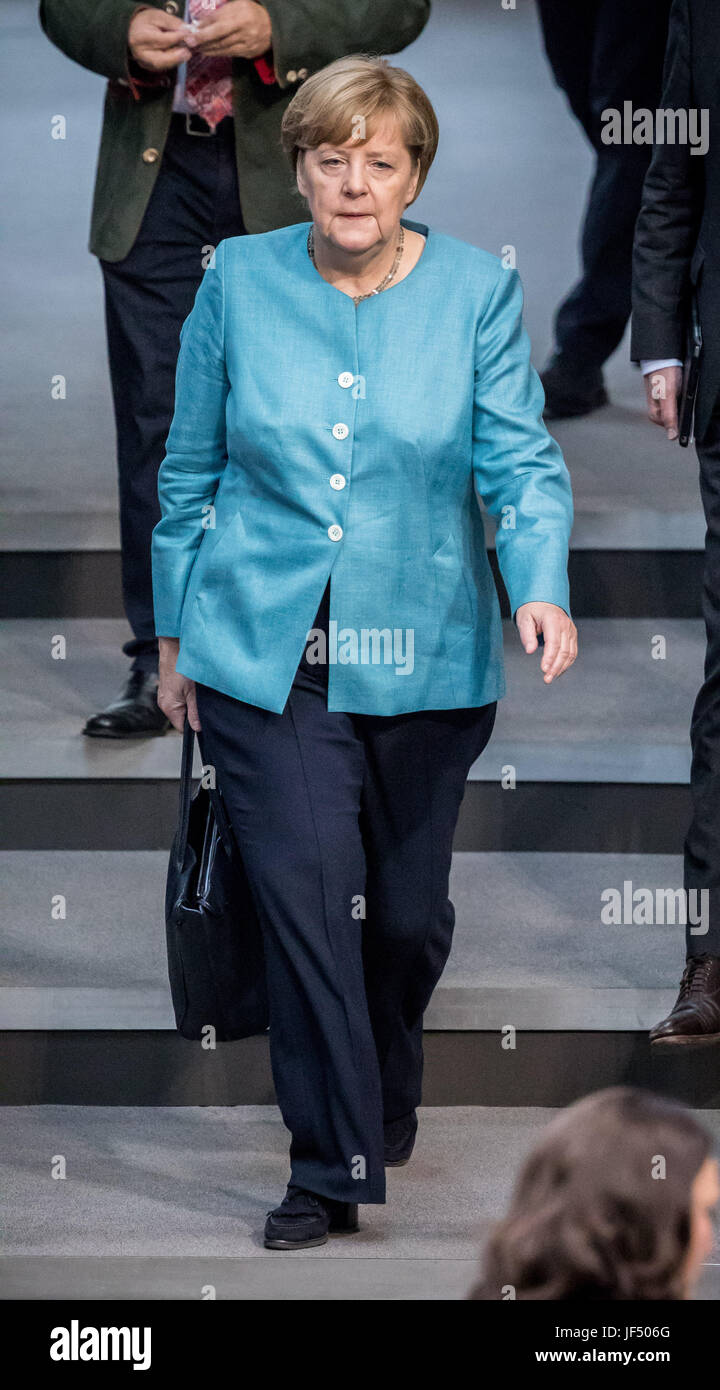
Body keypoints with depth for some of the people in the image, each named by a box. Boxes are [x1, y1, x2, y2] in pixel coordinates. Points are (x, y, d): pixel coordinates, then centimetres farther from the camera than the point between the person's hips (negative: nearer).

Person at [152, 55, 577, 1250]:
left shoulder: (477, 291, -3)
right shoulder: (239, 281, 0)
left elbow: (521, 460, -9)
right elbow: (189, 470, 8)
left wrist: (541, 590, -27)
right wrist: (176, 634, 9)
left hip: (424, 659, 1)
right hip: (266, 656, 0)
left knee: (408, 910, 12)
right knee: (303, 895, -10)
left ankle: (387, 1095, 41)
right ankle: (332, 1165, -2)